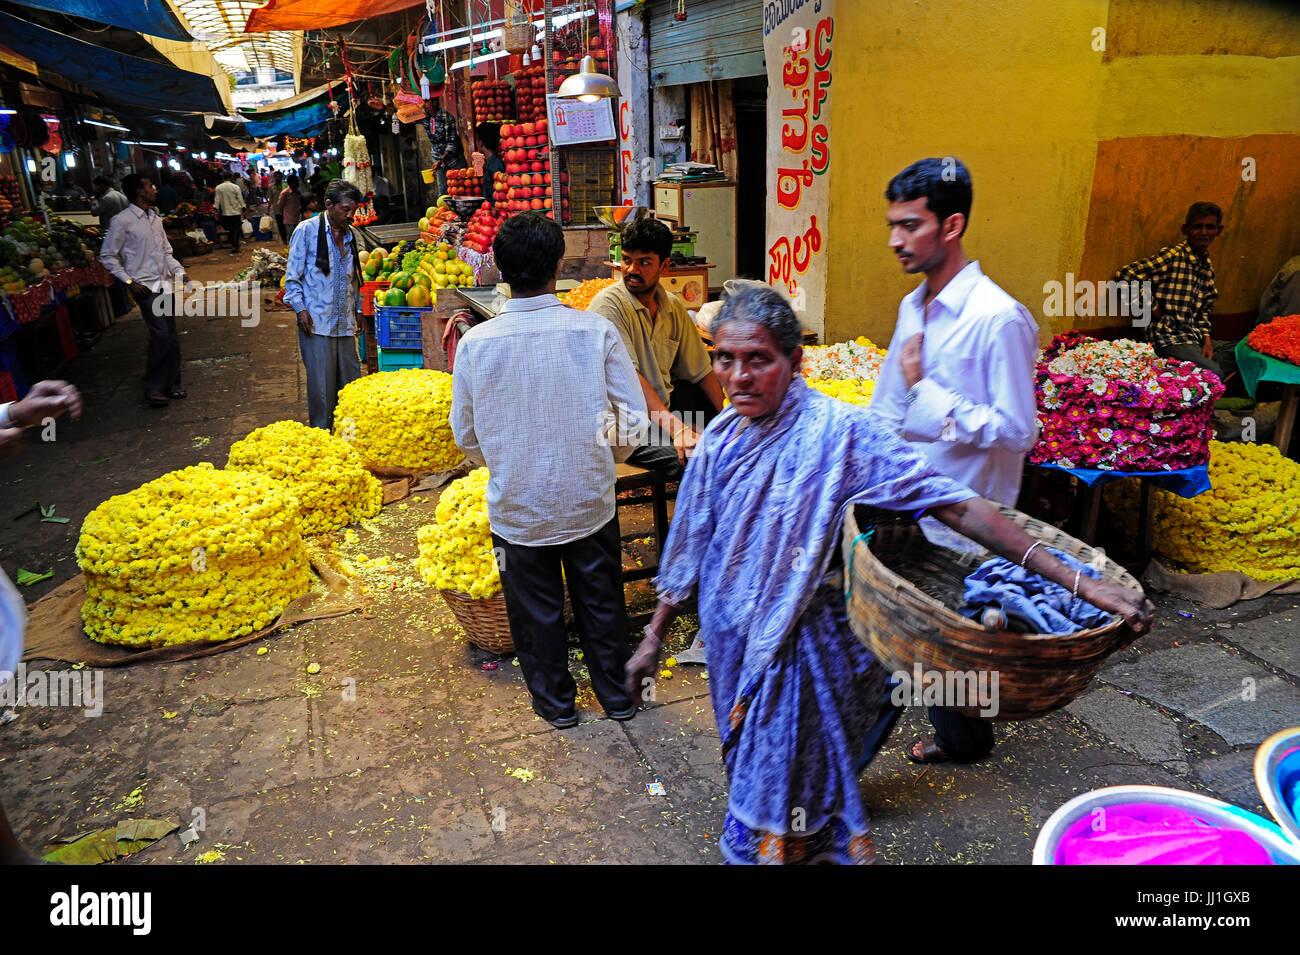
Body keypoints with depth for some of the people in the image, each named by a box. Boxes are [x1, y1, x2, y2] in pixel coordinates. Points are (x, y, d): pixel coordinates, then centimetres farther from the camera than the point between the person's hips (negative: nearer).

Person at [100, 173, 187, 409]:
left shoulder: (155, 218, 15)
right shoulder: (122, 221, -7)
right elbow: (107, 256, -4)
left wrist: (179, 272, 8)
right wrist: (129, 282, -12)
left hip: (164, 285, 7)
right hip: (145, 287, -7)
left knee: (172, 338, 7)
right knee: (161, 335, -16)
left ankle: (171, 384, 18)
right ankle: (152, 387, -5)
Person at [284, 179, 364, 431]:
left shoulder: (350, 235, 15)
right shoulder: (307, 230, -1)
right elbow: (292, 275, -1)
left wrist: (358, 310, 20)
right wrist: (300, 308, -10)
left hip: (344, 323, 5)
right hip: (316, 322, -5)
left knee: (350, 380, 4)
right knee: (321, 384, -4)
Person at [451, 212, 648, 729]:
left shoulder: (475, 343, -13)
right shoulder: (596, 330, -15)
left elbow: (466, 436, -1)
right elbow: (634, 420, -9)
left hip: (517, 506, 0)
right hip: (589, 499, 1)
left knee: (536, 609, 19)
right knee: (601, 602, 20)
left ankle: (555, 702, 38)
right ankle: (616, 695, 38)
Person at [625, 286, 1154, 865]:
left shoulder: (837, 432, -20)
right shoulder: (722, 437, -2)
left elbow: (955, 507, -23)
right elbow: (690, 549, 7)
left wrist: (1078, 582, -27)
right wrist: (654, 638, 13)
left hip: (803, 651, -5)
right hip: (734, 643, 6)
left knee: (788, 801, 8)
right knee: (748, 775, 23)